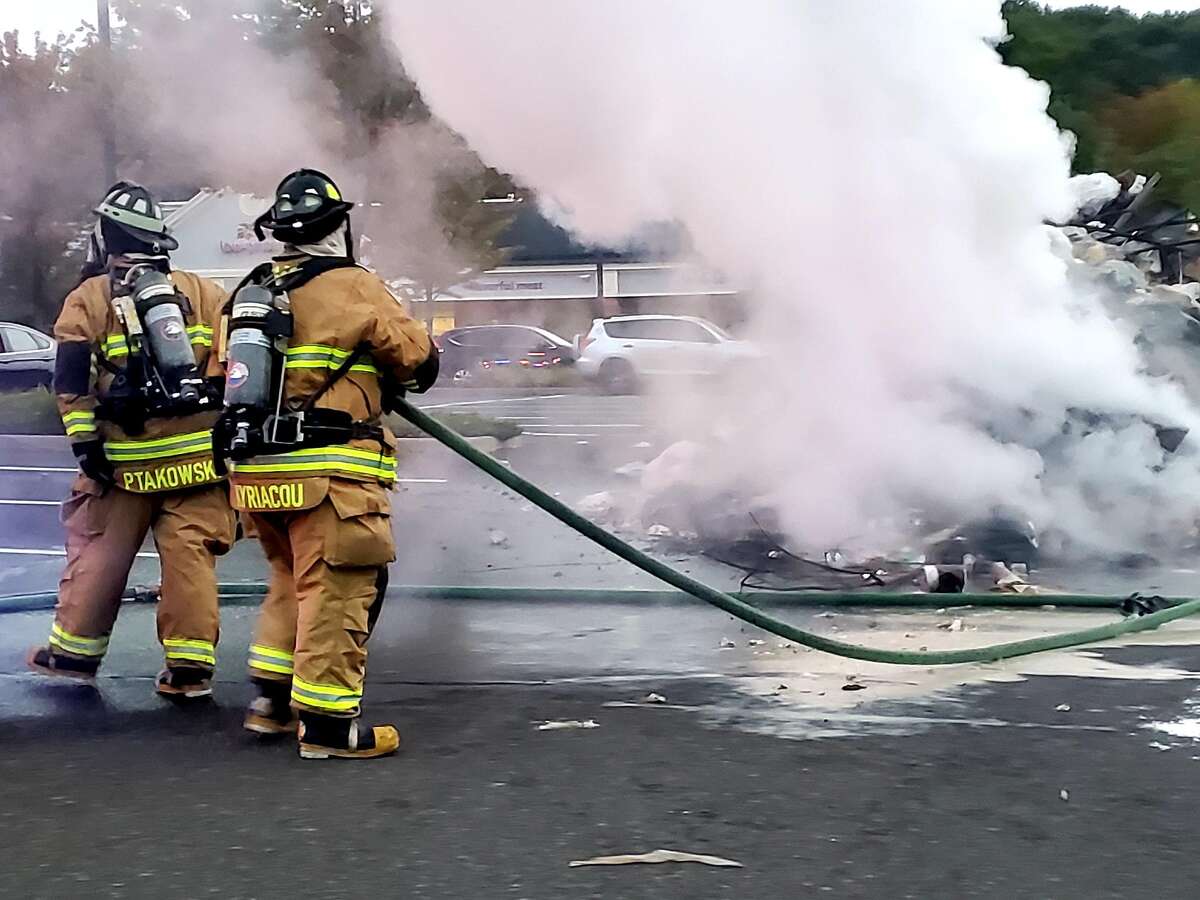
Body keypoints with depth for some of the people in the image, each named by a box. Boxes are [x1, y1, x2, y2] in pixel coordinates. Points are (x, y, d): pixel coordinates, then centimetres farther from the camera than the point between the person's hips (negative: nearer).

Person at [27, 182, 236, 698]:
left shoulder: (88, 299, 3)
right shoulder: (202, 292, 11)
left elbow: (72, 379, -6)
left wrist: (84, 442, -6)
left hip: (128, 457, -2)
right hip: (200, 452, 2)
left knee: (99, 553, 10)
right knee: (189, 556, 3)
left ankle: (74, 651, 20)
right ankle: (190, 665, 1)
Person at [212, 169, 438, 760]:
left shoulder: (251, 291, 13)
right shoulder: (352, 287, -7)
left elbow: (225, 372, 21)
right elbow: (420, 360, -1)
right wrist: (390, 379, 22)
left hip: (256, 468, 8)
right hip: (326, 471, -7)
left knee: (292, 581, 22)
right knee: (336, 591, -3)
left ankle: (272, 700, 24)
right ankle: (328, 723, -2)